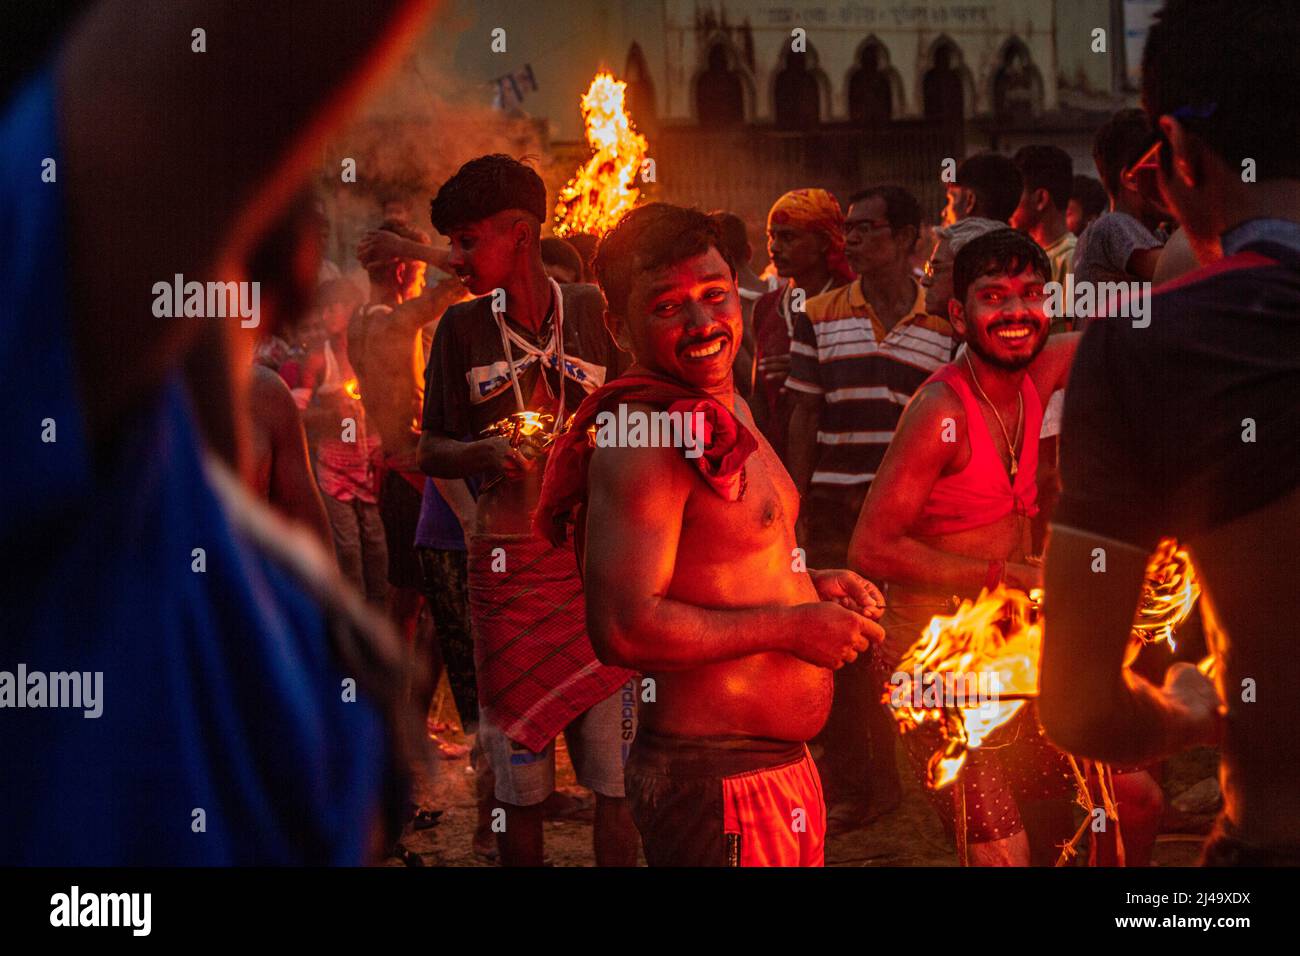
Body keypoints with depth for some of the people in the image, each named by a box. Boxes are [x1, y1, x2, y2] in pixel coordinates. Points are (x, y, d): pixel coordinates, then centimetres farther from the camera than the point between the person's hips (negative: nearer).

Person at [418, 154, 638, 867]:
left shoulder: (594, 312, 4)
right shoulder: (461, 328, 6)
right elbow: (431, 449, 7)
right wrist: (485, 452, -13)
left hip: (597, 559, -1)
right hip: (507, 561, 1)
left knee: (618, 769, -4)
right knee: (520, 781, 4)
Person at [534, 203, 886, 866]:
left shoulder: (729, 409, 13)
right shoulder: (639, 440, -18)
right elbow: (625, 629, -27)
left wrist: (813, 585, 9)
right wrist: (791, 626, -18)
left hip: (782, 764, 10)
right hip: (716, 783, -10)